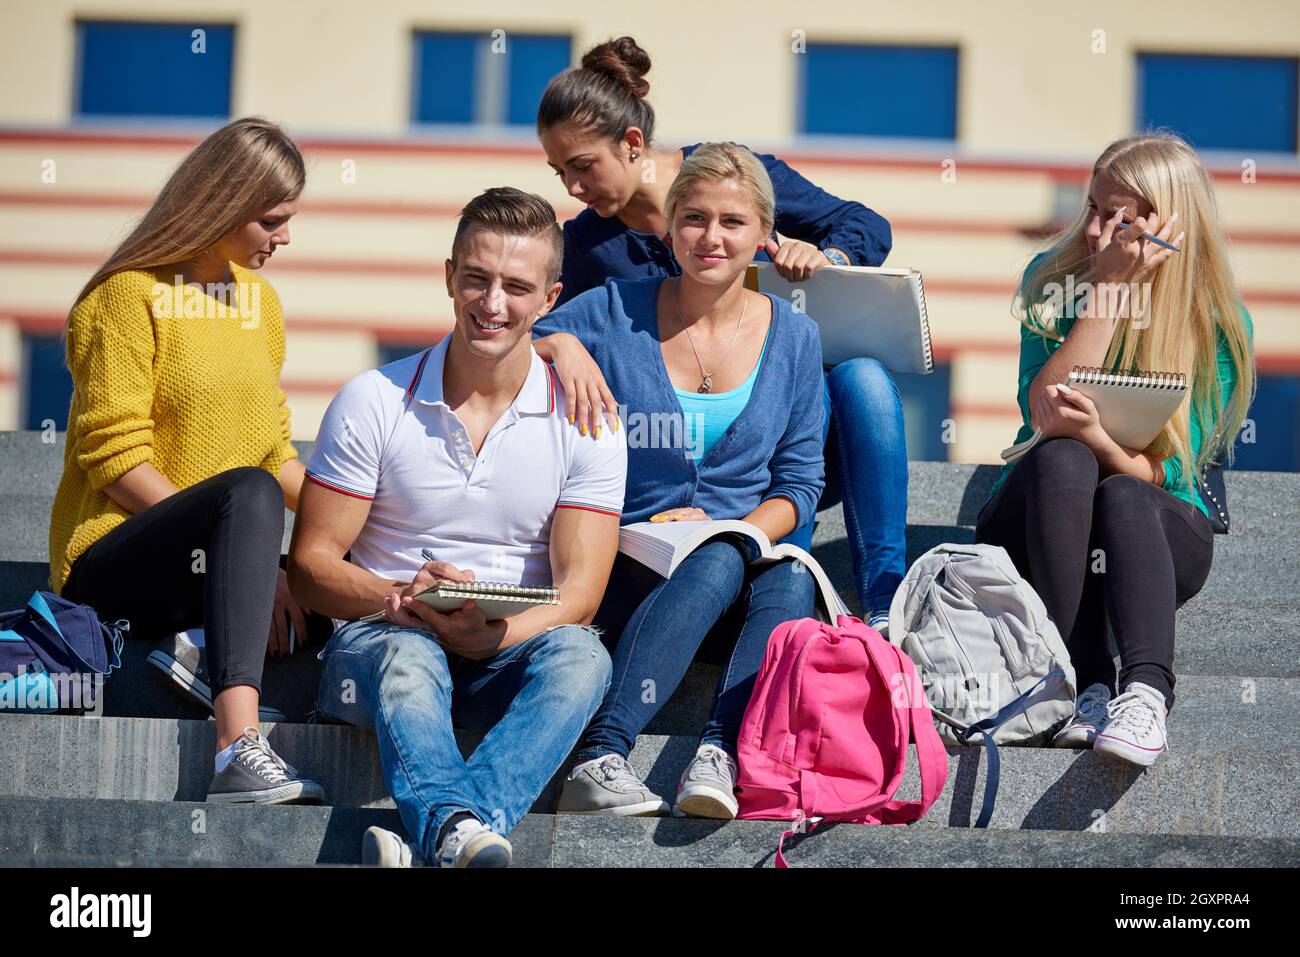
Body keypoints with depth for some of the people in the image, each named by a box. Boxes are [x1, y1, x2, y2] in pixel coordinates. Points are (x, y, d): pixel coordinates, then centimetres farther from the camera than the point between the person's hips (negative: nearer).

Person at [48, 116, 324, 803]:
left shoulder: (260, 301, 17)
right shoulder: (131, 295, -7)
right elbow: (115, 458, -15)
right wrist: (249, 559, -22)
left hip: (201, 569, 7)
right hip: (109, 566, -7)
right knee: (248, 492, -38)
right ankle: (239, 752, -52)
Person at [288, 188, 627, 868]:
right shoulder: (373, 402, 2)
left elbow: (579, 593, -3)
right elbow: (310, 563, 1)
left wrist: (492, 635, -25)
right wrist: (398, 600, -21)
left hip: (511, 656, 1)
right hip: (383, 634, -1)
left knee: (579, 654, -33)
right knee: (407, 658, -37)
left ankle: (435, 841, -56)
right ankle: (460, 834, -65)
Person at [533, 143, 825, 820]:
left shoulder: (792, 338, 9)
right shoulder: (613, 313, 3)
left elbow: (798, 483, 11)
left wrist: (737, 529, -9)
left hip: (754, 546, 2)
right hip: (627, 571, -2)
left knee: (791, 580, -33)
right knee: (718, 563, -36)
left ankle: (717, 756, -48)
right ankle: (598, 762, -45)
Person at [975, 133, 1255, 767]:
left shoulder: (1220, 324, -4)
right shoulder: (1055, 279, -1)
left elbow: (1163, 471, -12)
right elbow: (1042, 412, -16)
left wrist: (1095, 436, -34)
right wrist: (1110, 288, -20)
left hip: (1153, 532, -1)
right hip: (1035, 521, 1)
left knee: (1122, 496, -35)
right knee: (1061, 459, -33)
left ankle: (1146, 693, -54)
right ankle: (1087, 685, -42)